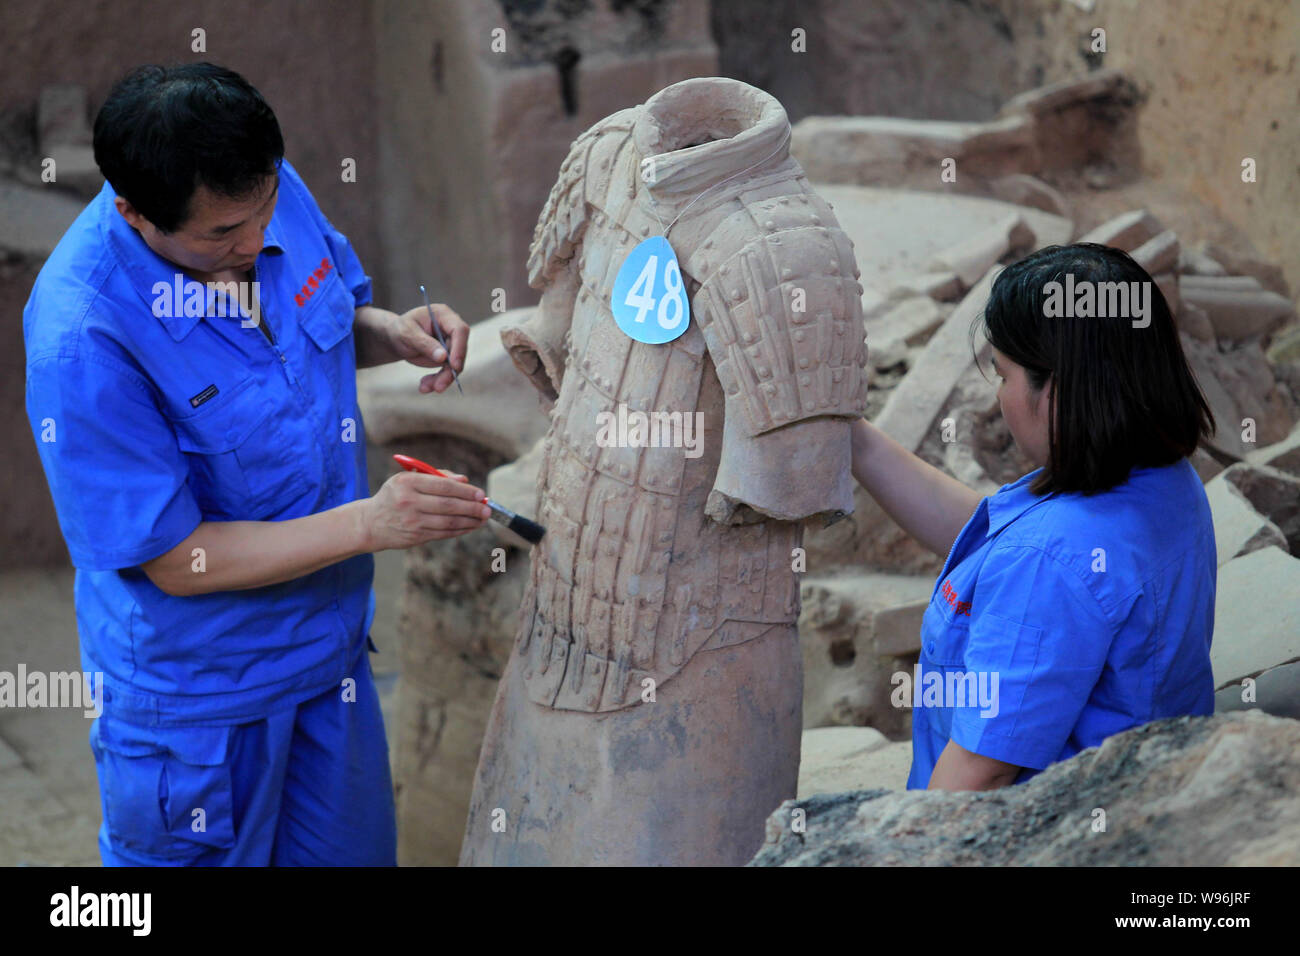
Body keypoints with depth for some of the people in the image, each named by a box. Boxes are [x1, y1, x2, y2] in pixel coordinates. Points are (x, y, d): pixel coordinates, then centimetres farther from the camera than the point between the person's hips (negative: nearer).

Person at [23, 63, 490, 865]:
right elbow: (177, 559, -25)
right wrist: (368, 523, -30)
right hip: (202, 691, -6)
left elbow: (336, 321, 9)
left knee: (353, 848, 23)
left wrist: (391, 332, -14)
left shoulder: (268, 193, -13)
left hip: (329, 643, 7)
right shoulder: (83, 338, -32)